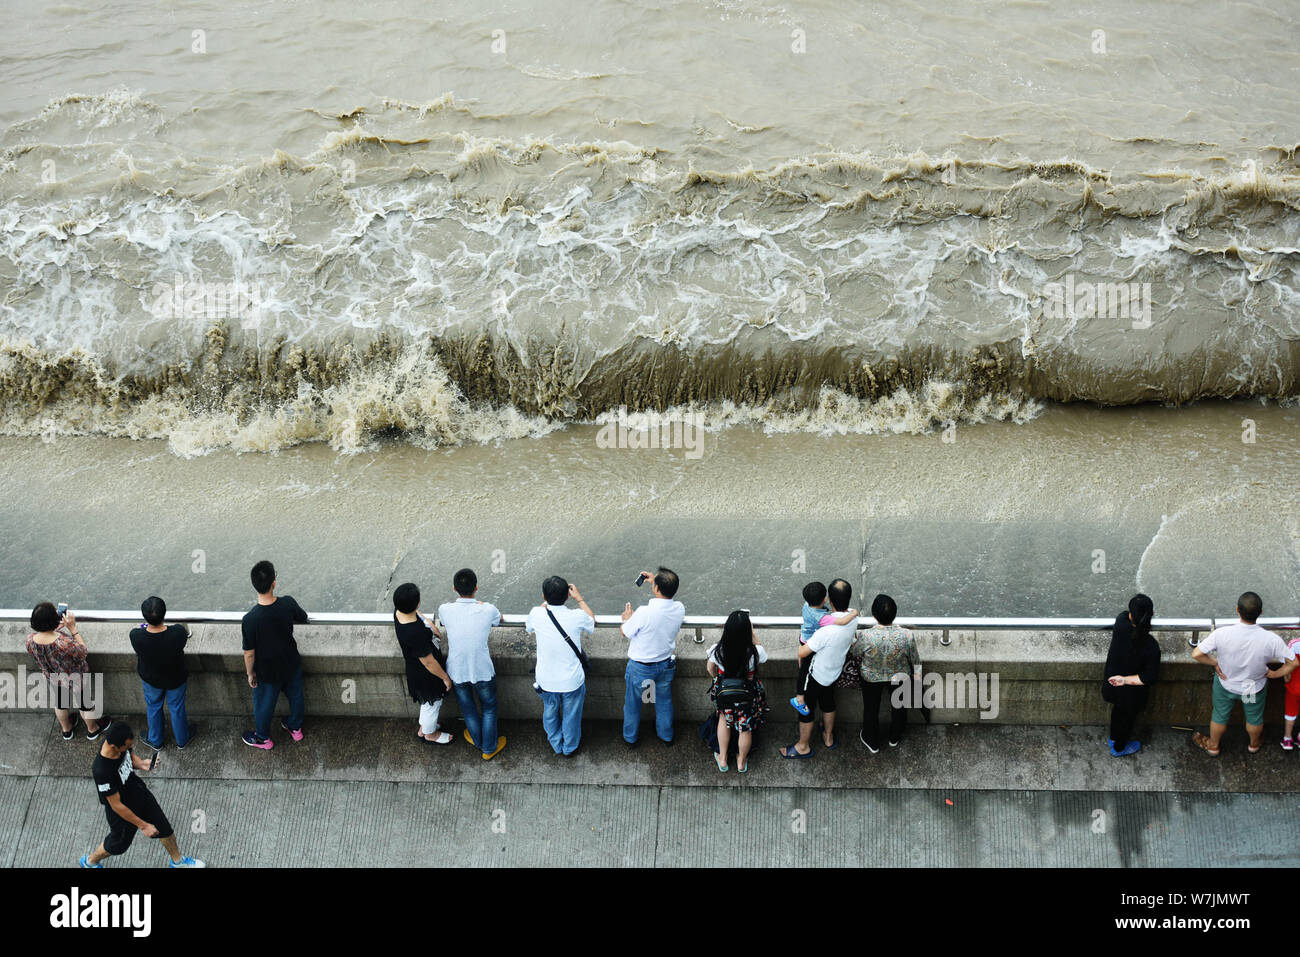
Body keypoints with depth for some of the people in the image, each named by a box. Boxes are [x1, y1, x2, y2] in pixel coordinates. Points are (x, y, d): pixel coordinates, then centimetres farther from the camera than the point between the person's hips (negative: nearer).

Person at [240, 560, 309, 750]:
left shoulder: (251, 619, -33)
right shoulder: (287, 604, -25)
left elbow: (249, 653, -20)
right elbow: (303, 619, -1)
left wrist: (250, 674, -2)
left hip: (267, 672, -3)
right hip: (291, 665, 3)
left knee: (264, 704, 23)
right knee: (295, 695, 29)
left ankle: (262, 738, 46)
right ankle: (295, 728, 53)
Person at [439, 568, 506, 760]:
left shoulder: (445, 610, -20)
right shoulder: (488, 611, -23)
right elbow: (499, 619, 3)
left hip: (457, 671, 2)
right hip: (483, 671, -2)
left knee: (468, 709, 27)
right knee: (489, 708, 25)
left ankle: (478, 741, 50)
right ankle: (489, 748, 40)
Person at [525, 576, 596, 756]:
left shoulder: (537, 614, -21)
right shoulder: (577, 616, -24)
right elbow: (592, 622, 3)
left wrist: (546, 602, 12)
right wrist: (579, 598, 8)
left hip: (546, 680, 1)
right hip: (572, 680, -1)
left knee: (550, 713, 28)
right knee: (571, 715, 24)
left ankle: (556, 746, 48)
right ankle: (570, 748, 45)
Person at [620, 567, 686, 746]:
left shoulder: (644, 613, -34)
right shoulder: (679, 609, -18)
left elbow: (624, 632, -16)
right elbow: (667, 595, 8)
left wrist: (628, 618, 4)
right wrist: (654, 579, 11)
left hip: (640, 667, -4)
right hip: (666, 664, 4)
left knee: (632, 703, 22)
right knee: (664, 701, 28)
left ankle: (630, 738, 42)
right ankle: (666, 736, 46)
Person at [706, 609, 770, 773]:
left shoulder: (718, 650, -26)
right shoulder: (754, 652, -31)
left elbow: (710, 669, -4)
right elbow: (763, 655, -3)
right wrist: (752, 635, -4)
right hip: (748, 697, -1)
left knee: (724, 717, 31)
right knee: (746, 728, 24)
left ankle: (722, 759, 43)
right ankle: (741, 762, 48)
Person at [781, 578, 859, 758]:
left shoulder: (826, 631, -41)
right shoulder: (853, 618, -20)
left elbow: (802, 653, -30)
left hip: (817, 675, -6)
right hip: (834, 672, 6)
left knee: (807, 709, 16)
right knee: (828, 703, 30)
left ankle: (803, 746, 36)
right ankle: (828, 737, 52)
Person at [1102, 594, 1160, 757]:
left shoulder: (1121, 622, -27)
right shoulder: (1151, 646, -35)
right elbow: (1149, 677, -28)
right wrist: (1126, 680, -21)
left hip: (1112, 685, 3)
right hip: (1131, 694, -3)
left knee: (1117, 710, 33)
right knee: (1127, 717, 26)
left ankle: (1114, 738, 59)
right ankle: (1119, 748, 51)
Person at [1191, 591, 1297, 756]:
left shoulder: (1222, 634, -35)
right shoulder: (1271, 640, -33)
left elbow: (1197, 654, -29)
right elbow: (1293, 662, -21)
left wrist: (1214, 663, -10)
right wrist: (1275, 674, -5)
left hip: (1225, 684, -1)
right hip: (1255, 689, 1)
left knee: (1220, 716, 27)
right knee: (1254, 718, 31)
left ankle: (1213, 746, 52)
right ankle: (1254, 744, 59)